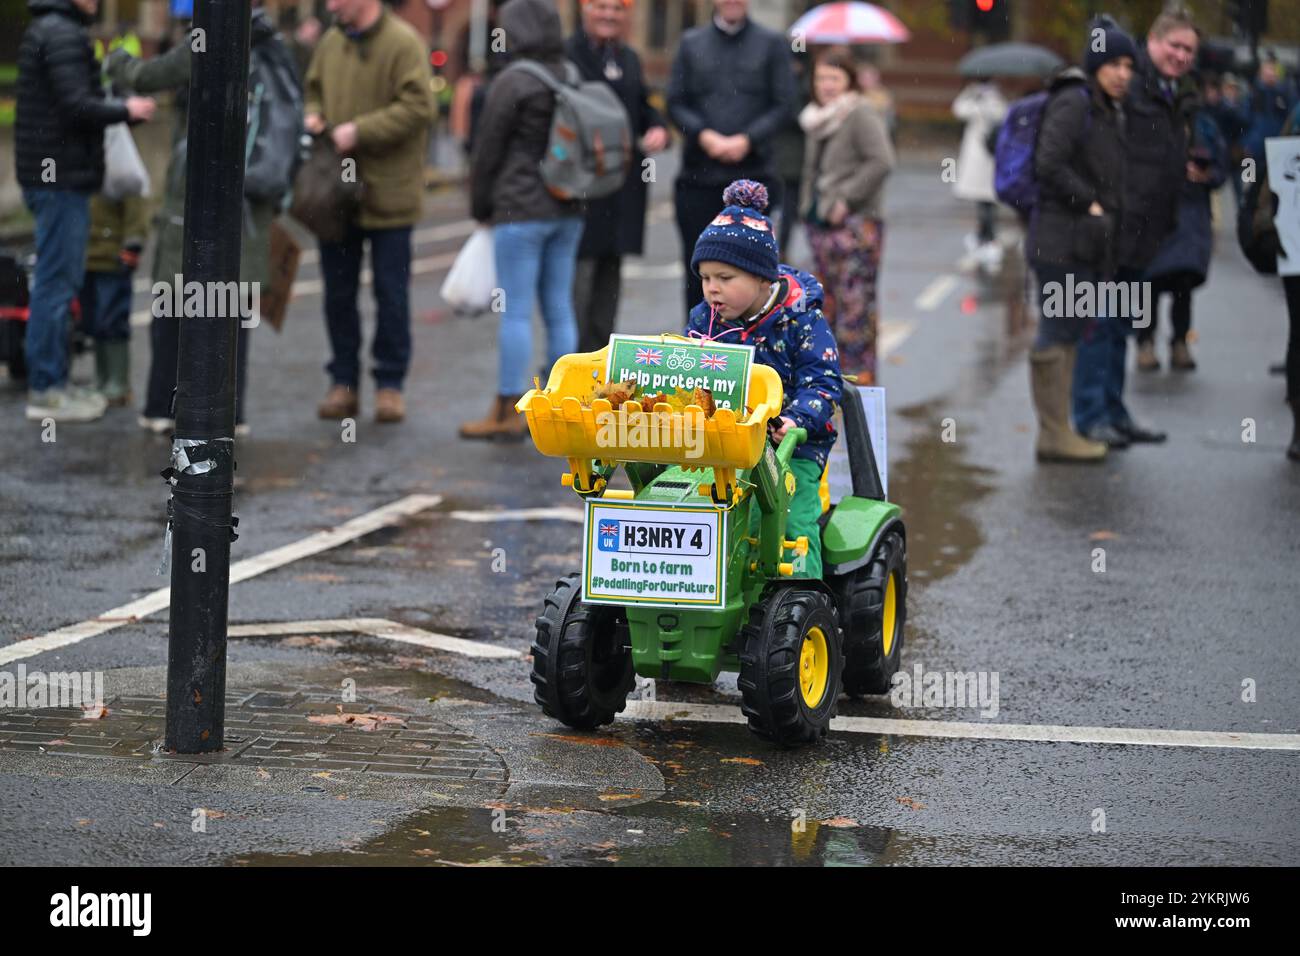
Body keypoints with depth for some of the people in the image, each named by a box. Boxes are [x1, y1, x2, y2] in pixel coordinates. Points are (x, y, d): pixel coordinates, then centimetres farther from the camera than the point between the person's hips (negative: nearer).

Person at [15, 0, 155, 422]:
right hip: (63, 179, -10)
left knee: (61, 279, 15)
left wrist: (123, 109, 9)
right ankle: (45, 391, -2)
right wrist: (126, 110, -7)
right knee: (57, 281, -6)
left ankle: (54, 382, 20)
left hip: (50, 176, 10)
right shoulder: (63, 34, -15)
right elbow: (77, 106, -22)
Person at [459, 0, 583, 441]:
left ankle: (507, 413, 0)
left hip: (521, 209, -7)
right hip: (568, 210, 7)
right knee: (559, 309, 9)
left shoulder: (511, 82, -12)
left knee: (515, 310, -3)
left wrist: (481, 207, 6)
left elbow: (487, 151, -7)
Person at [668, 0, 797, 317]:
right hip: (698, 175, 2)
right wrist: (704, 135, -10)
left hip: (752, 170, -2)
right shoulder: (691, 43, 11)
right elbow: (676, 103, 7)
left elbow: (784, 104, 1)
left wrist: (747, 139, -12)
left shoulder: (772, 43, 7)